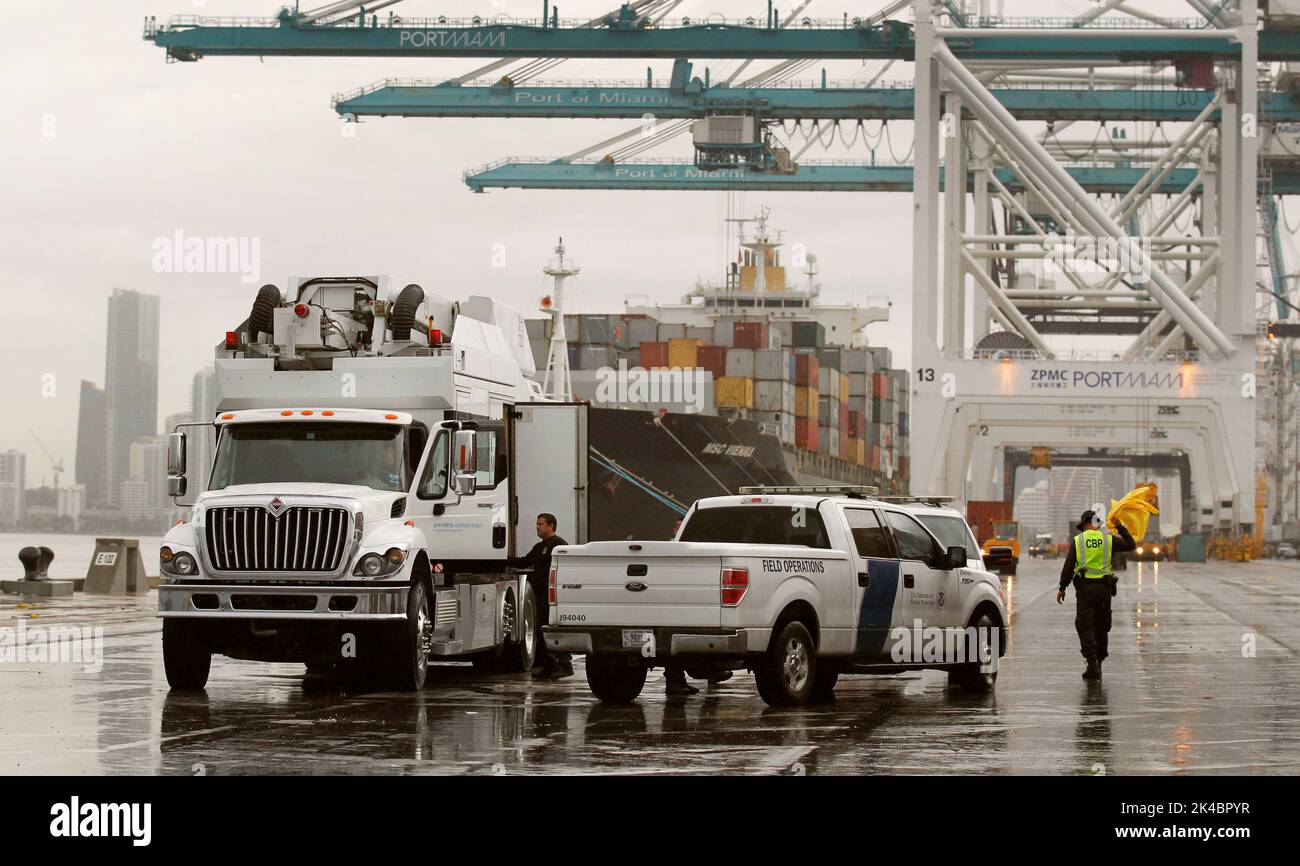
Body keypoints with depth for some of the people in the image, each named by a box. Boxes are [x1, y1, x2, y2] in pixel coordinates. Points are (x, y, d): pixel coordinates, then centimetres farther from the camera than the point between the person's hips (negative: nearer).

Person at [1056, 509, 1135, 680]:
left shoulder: (1077, 541, 0)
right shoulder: (1108, 540, 2)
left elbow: (1068, 566, -3)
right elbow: (1131, 544, 13)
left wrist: (1062, 588, 4)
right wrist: (1120, 528, 22)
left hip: (1085, 589, -2)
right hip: (1104, 587, 2)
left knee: (1085, 628, -2)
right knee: (1101, 628, 12)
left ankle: (1092, 664, -16)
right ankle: (1098, 663, 16)